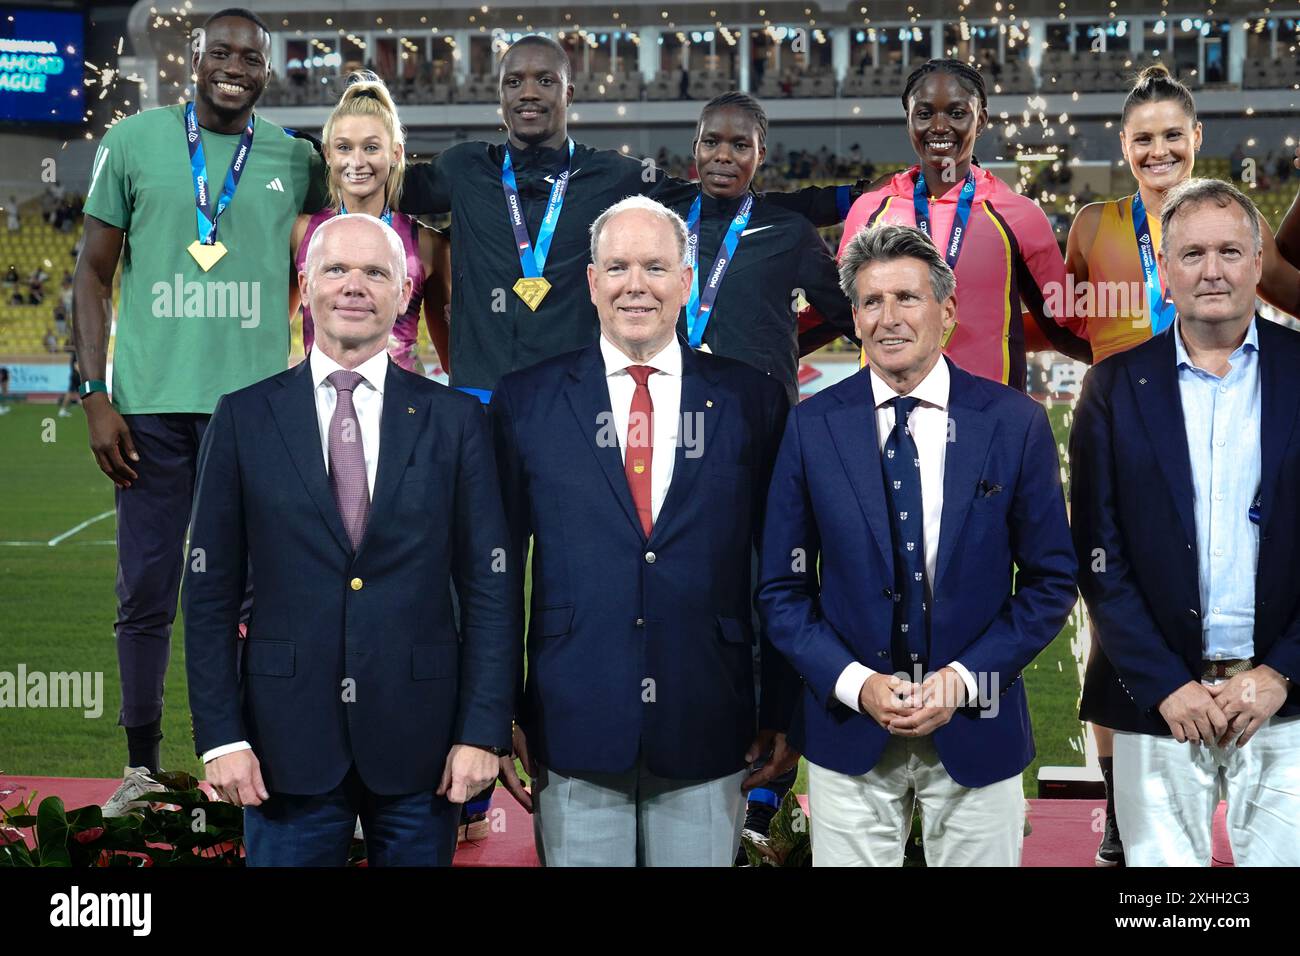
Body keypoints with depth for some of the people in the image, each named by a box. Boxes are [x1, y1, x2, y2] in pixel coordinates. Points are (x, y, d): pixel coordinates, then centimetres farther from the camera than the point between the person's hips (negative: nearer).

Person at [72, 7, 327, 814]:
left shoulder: (295, 158, 6)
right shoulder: (134, 141, 4)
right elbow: (94, 276, 6)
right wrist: (96, 397, -3)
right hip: (151, 405, 0)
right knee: (146, 596, 4)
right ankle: (143, 770, 17)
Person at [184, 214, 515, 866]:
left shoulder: (456, 421, 2)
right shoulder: (244, 419, 2)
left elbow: (486, 589, 1)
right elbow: (211, 592, 2)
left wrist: (482, 732, -5)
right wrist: (220, 735, -4)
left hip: (420, 740, 0)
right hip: (288, 740, 0)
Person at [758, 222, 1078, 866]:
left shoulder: (1015, 423, -3)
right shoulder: (812, 427, -1)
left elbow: (1052, 579, 1)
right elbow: (783, 588, 2)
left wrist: (966, 679, -10)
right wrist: (855, 684, -11)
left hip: (976, 732, 0)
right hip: (849, 734, 0)